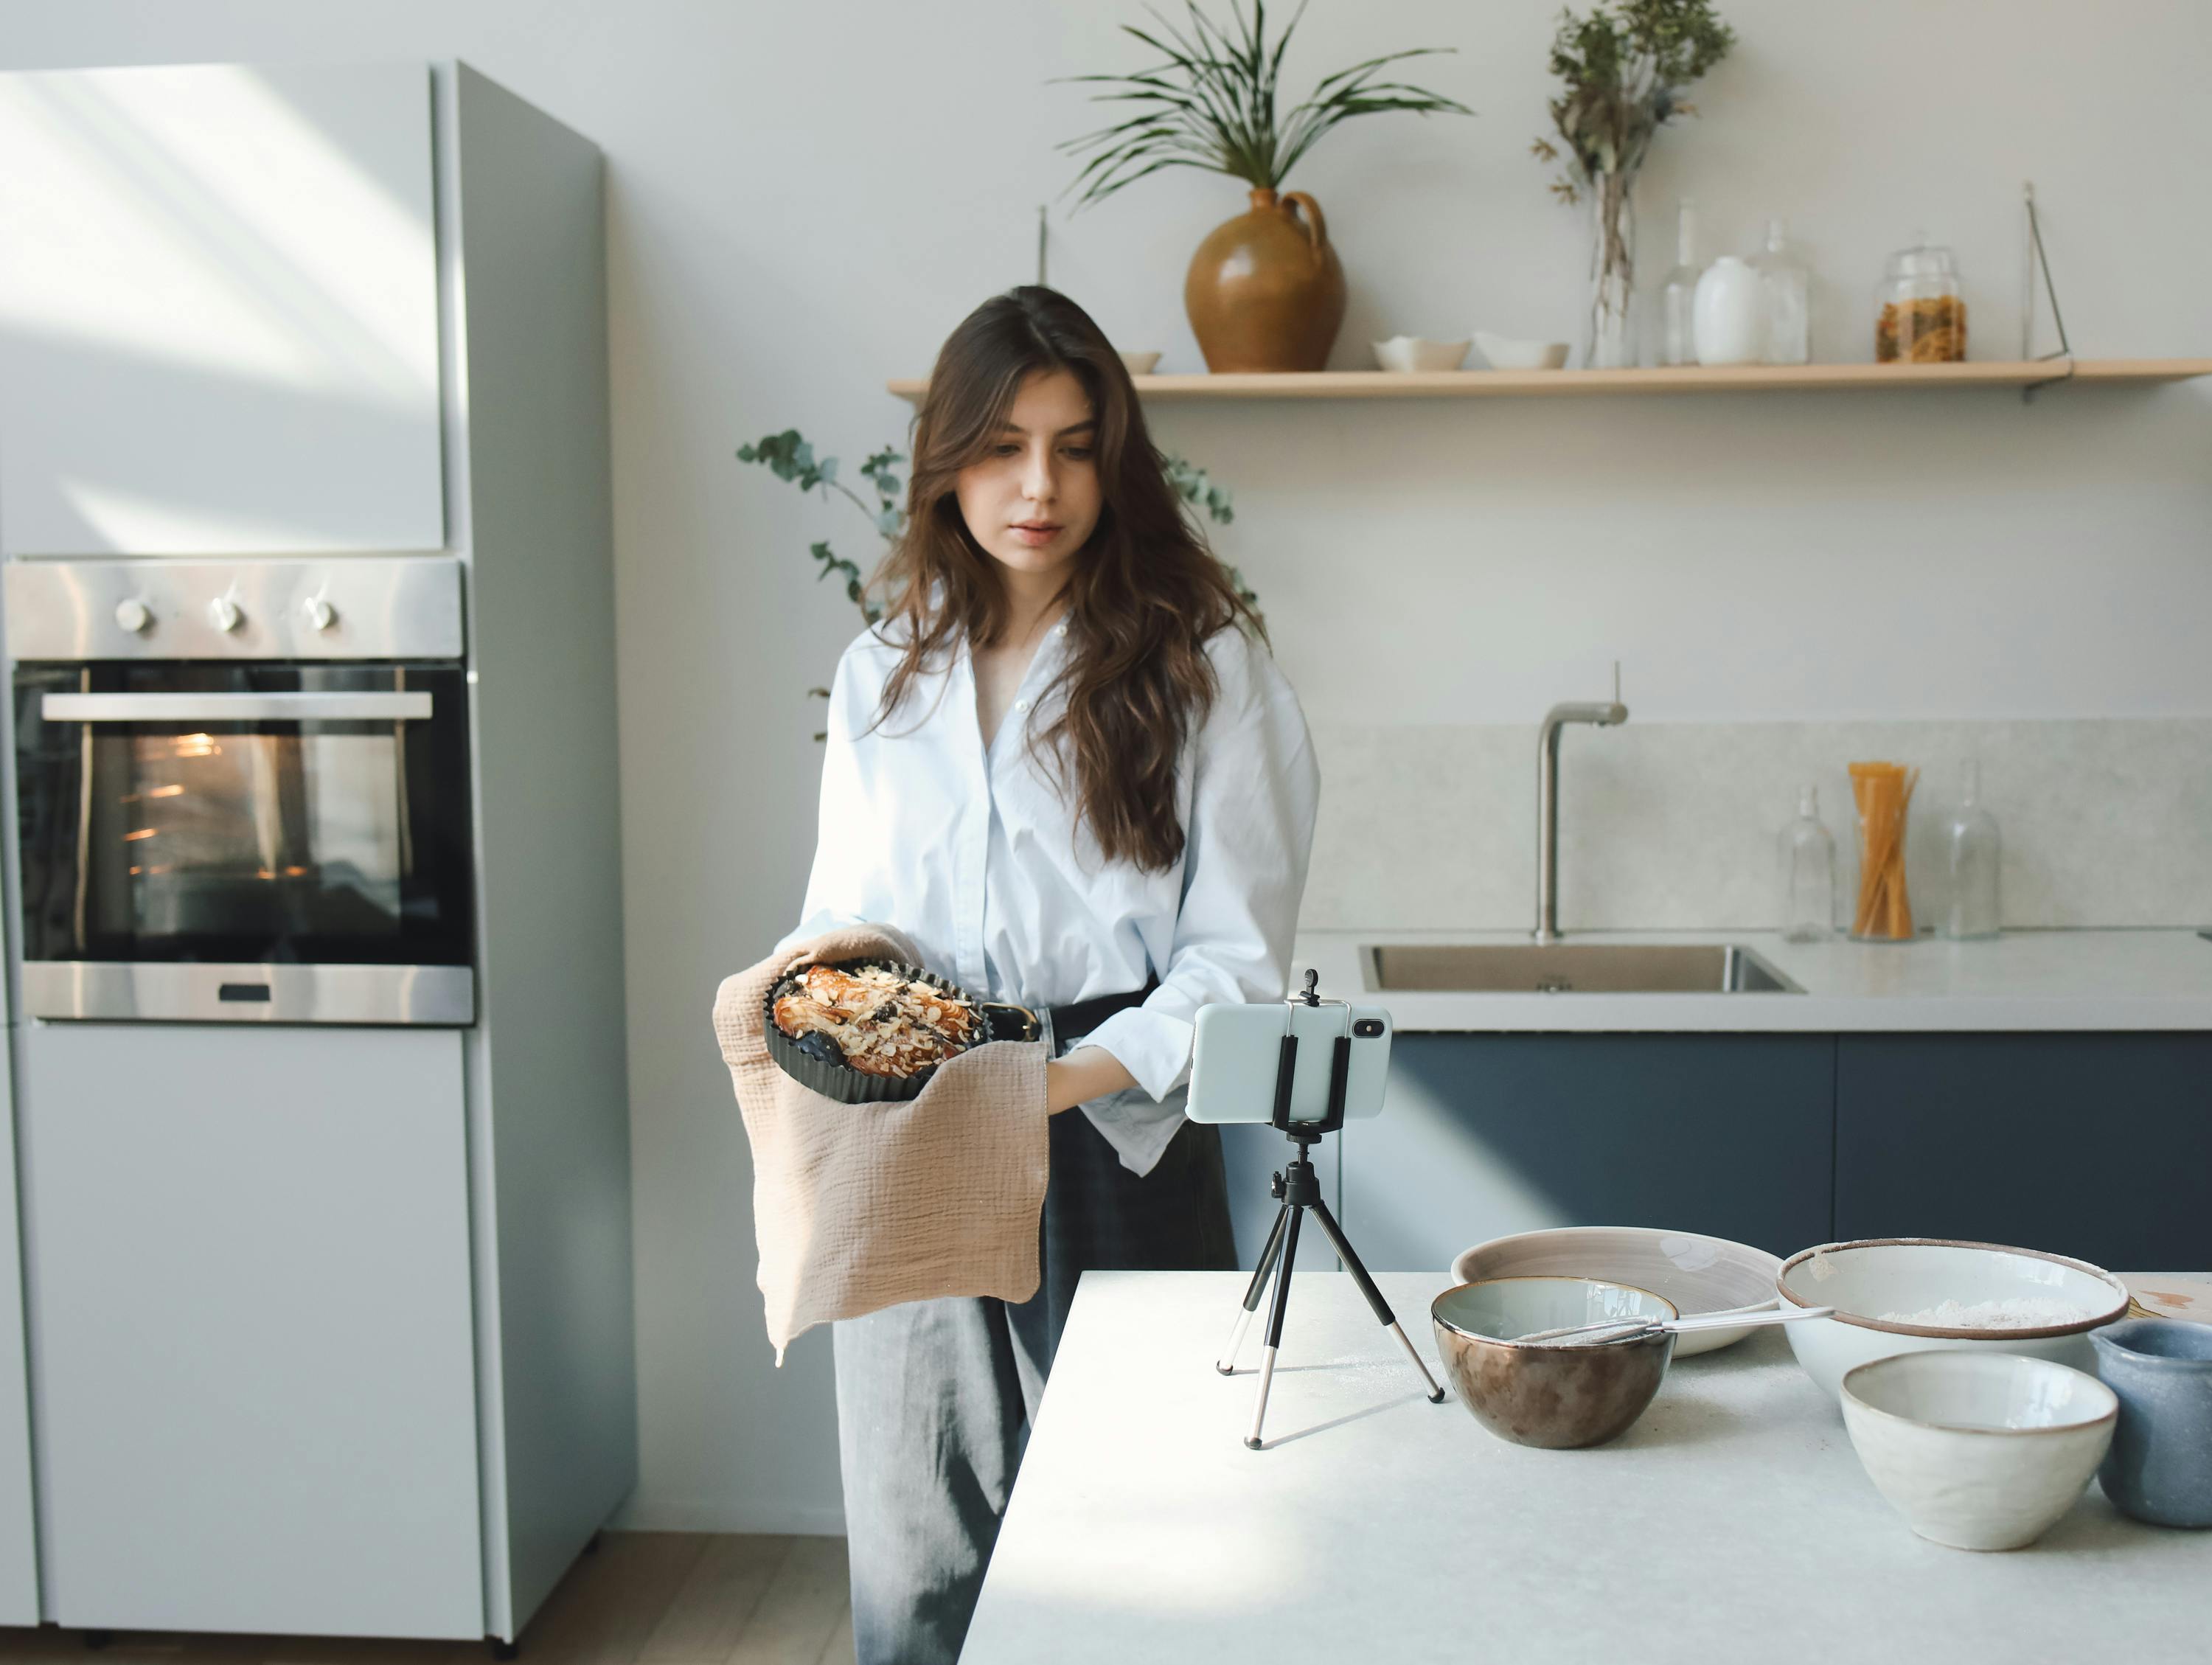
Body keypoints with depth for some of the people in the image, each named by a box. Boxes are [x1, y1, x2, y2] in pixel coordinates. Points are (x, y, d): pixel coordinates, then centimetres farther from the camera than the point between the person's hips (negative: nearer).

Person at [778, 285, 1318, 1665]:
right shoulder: (884, 674, 11)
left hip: (1116, 1133, -3)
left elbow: (1235, 960, -5)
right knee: (914, 1548, 9)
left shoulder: (1202, 665, -2)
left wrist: (1072, 1075, -19)